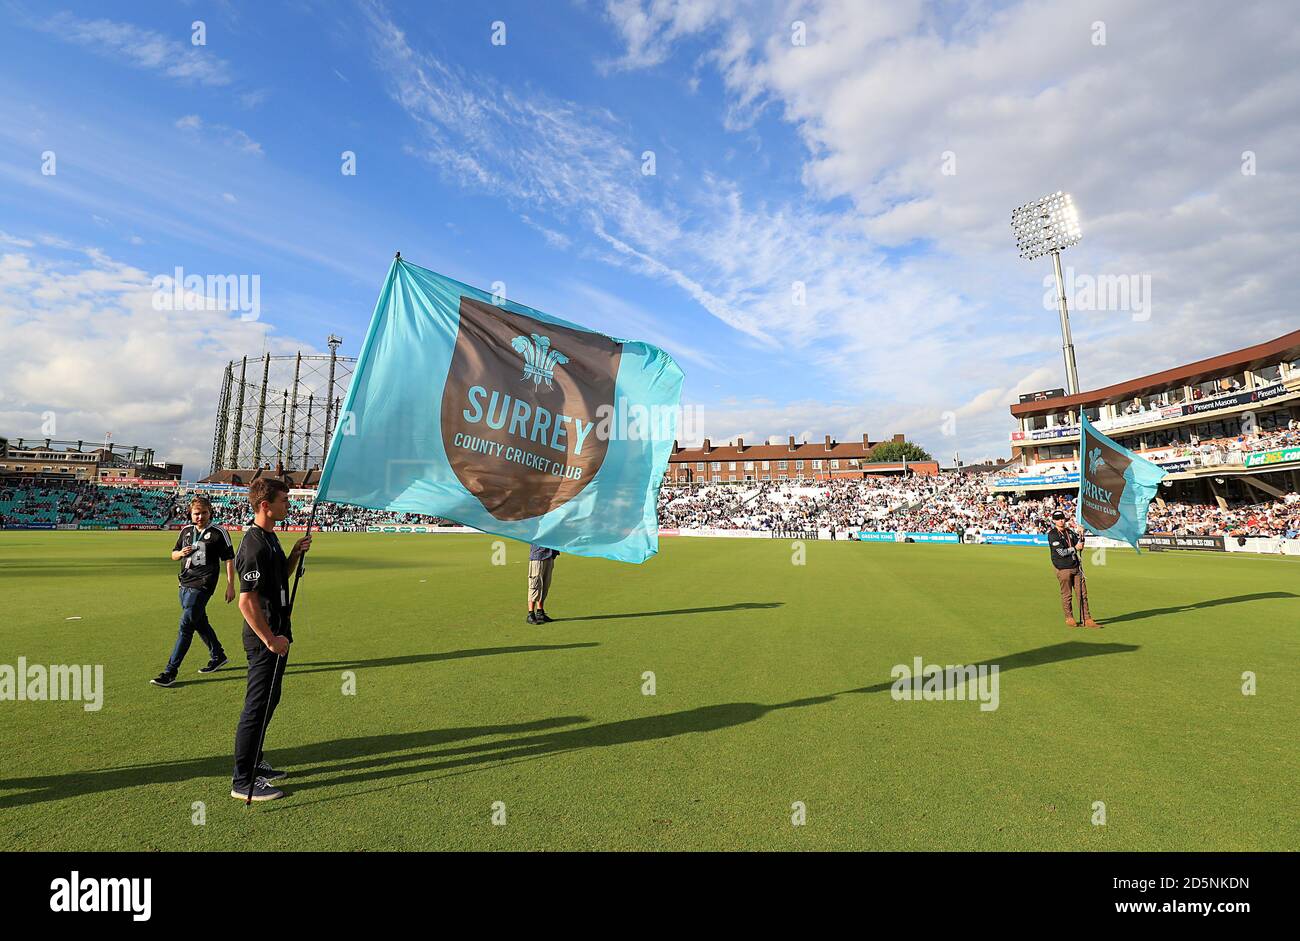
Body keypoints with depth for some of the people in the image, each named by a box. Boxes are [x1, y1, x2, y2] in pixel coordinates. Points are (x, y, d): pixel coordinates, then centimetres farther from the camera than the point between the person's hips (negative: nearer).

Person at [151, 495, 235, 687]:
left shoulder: (218, 533, -8)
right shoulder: (185, 531, 10)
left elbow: (229, 559, -5)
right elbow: (173, 555, 21)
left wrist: (230, 586, -7)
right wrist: (181, 553, -5)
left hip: (202, 585, -7)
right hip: (185, 584, 7)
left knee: (185, 626, -10)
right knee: (200, 623, 17)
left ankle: (170, 671, -5)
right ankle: (218, 656, 33)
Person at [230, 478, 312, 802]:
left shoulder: (270, 538, 10)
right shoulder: (255, 546, -22)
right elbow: (246, 601, -25)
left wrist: (295, 553, 6)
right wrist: (270, 639, -22)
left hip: (276, 634, 10)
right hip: (264, 639, -10)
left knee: (268, 701, 20)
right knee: (257, 707, 0)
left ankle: (254, 763, 35)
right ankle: (243, 781, 13)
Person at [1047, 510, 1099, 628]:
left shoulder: (1070, 532, 15)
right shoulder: (1052, 535, -8)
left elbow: (1079, 545, 15)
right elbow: (1061, 552, -13)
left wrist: (1081, 535, 0)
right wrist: (1075, 548, -3)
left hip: (1076, 567, 6)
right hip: (1063, 568, -6)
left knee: (1083, 594, 4)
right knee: (1067, 595, 2)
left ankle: (1087, 619, 7)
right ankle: (1069, 618, 14)